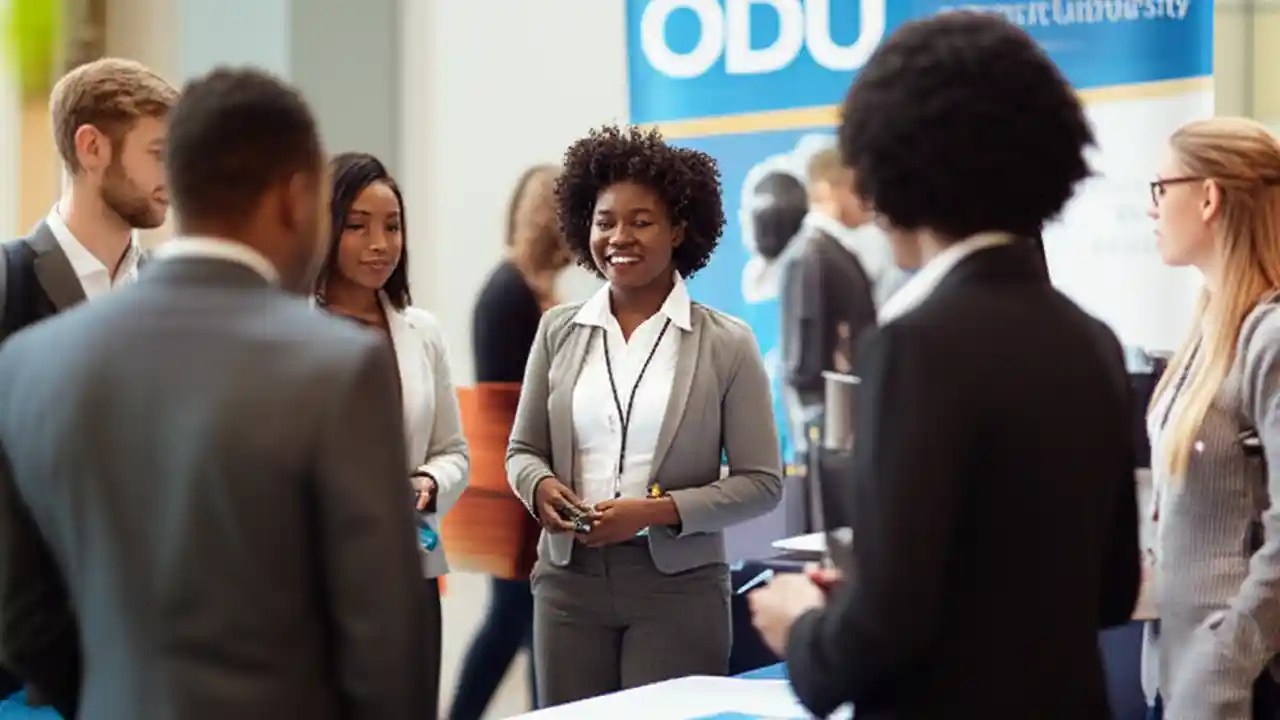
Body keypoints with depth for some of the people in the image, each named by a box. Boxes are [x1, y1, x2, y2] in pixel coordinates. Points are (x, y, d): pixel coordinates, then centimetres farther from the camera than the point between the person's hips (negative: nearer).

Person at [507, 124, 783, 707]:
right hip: (569, 577, 3)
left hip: (678, 583, -3)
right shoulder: (558, 331, 6)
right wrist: (541, 486, -9)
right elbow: (522, 450, 14)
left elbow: (761, 482, -3)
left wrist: (660, 510, -16)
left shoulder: (726, 344, -3)